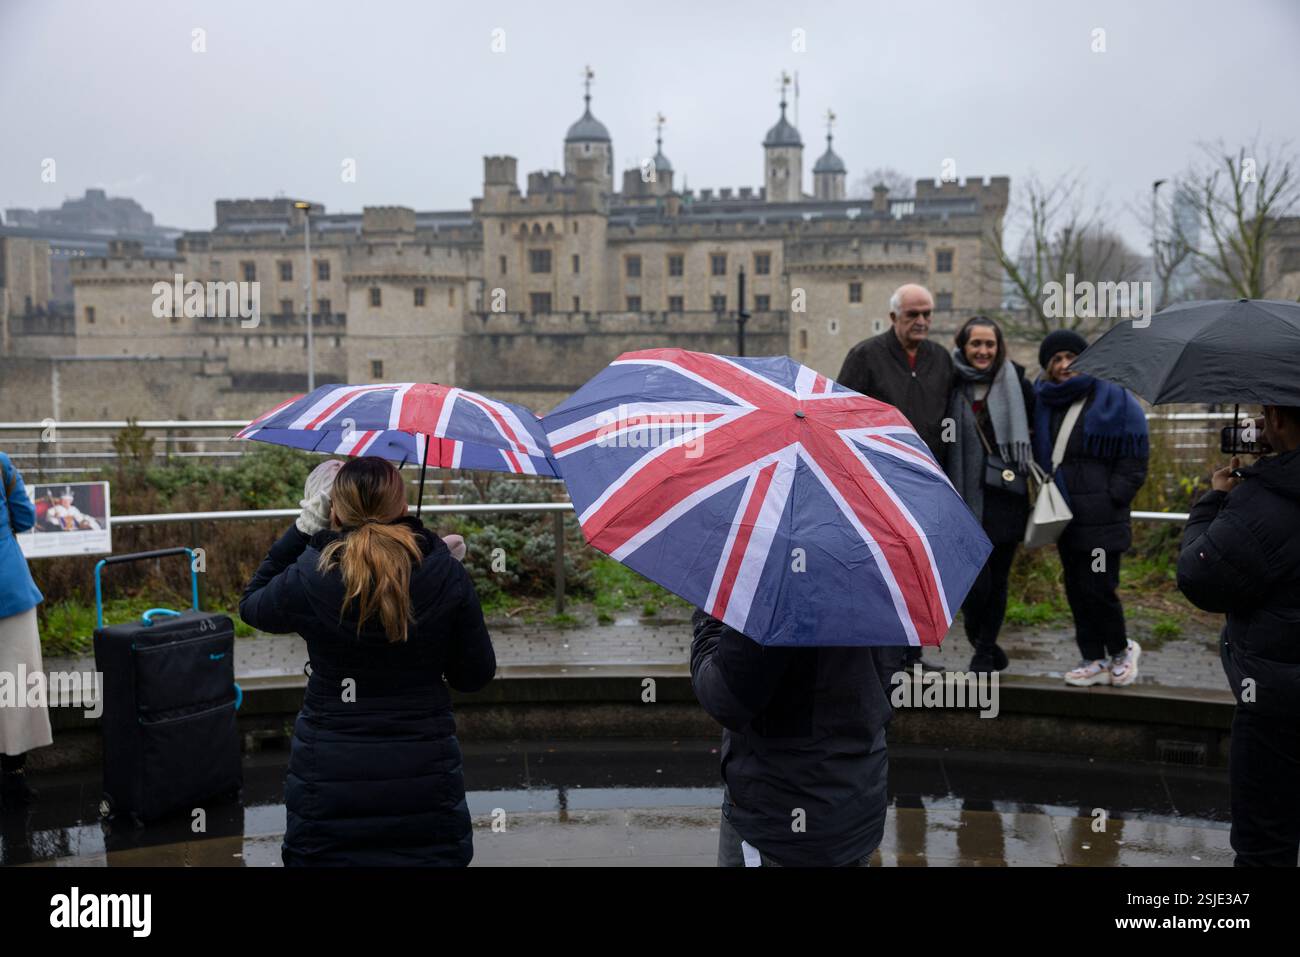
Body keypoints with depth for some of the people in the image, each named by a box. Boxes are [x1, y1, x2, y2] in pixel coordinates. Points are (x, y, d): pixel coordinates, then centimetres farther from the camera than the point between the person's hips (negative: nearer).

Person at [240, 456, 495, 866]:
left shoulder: (309, 577, -11)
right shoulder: (447, 575, -9)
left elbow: (252, 606, 13)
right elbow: (476, 675, 1)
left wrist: (303, 525, 10)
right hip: (424, 782, 1)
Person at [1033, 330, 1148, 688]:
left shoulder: (1113, 398, -2)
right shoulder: (1044, 402, 11)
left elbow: (1133, 458, -3)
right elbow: (1039, 454, 16)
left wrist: (1112, 498, -10)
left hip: (1101, 514, -5)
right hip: (1064, 513, 5)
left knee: (1097, 588, -7)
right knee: (1076, 588, 7)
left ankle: (1121, 650, 16)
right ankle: (1094, 659, 17)